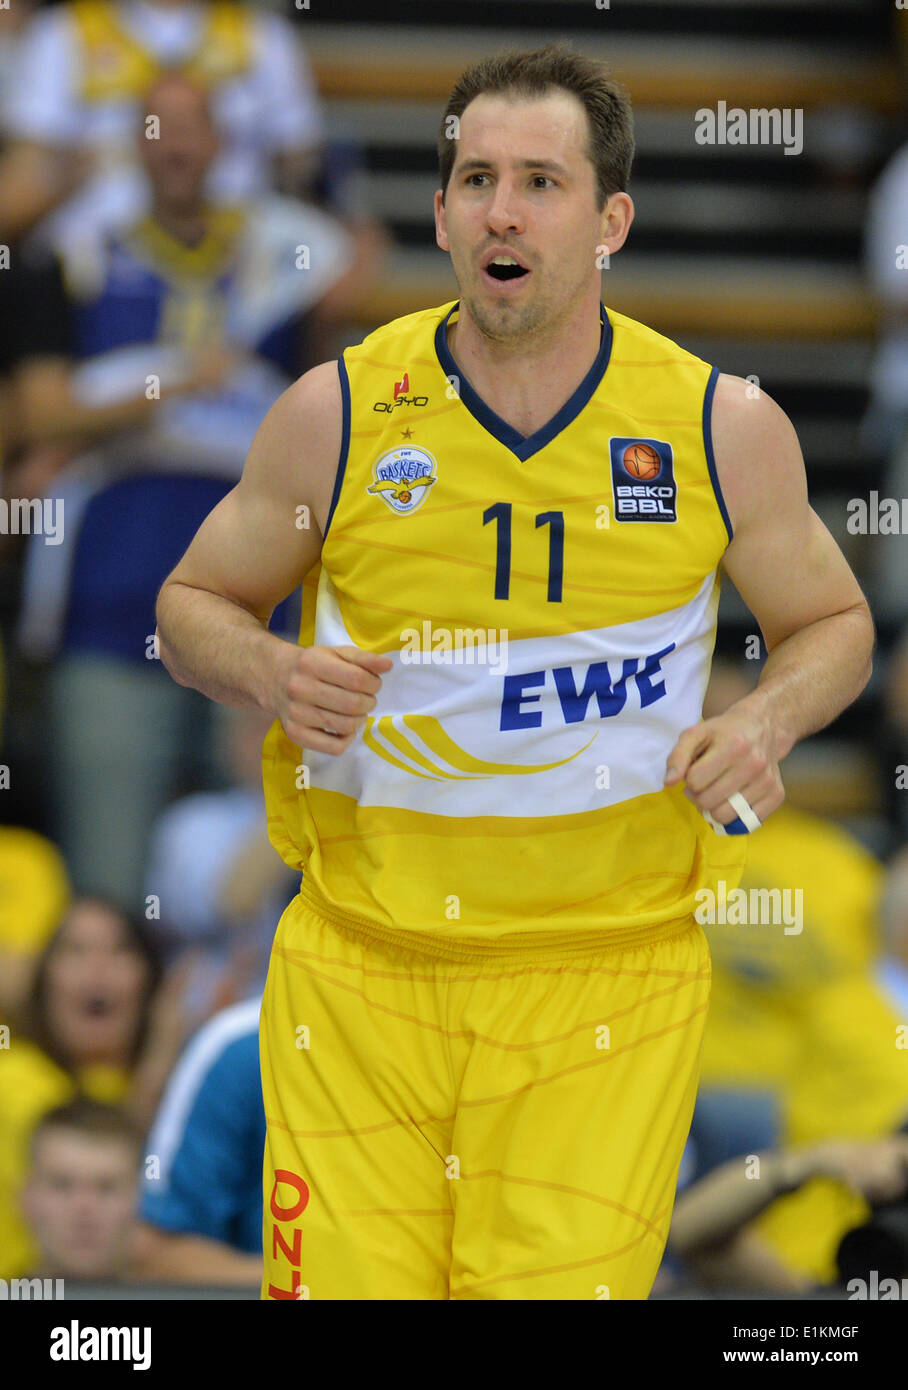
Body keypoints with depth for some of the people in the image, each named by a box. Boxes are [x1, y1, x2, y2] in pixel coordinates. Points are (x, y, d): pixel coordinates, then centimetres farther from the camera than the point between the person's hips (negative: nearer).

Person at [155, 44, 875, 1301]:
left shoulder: (723, 430, 0)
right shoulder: (336, 415, -1)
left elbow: (833, 622, 15)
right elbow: (192, 606, 12)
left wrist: (769, 721, -6)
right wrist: (268, 674, -10)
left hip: (607, 981, 0)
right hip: (360, 971, 0)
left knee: (558, 1285, -10)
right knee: (343, 1284, -4)